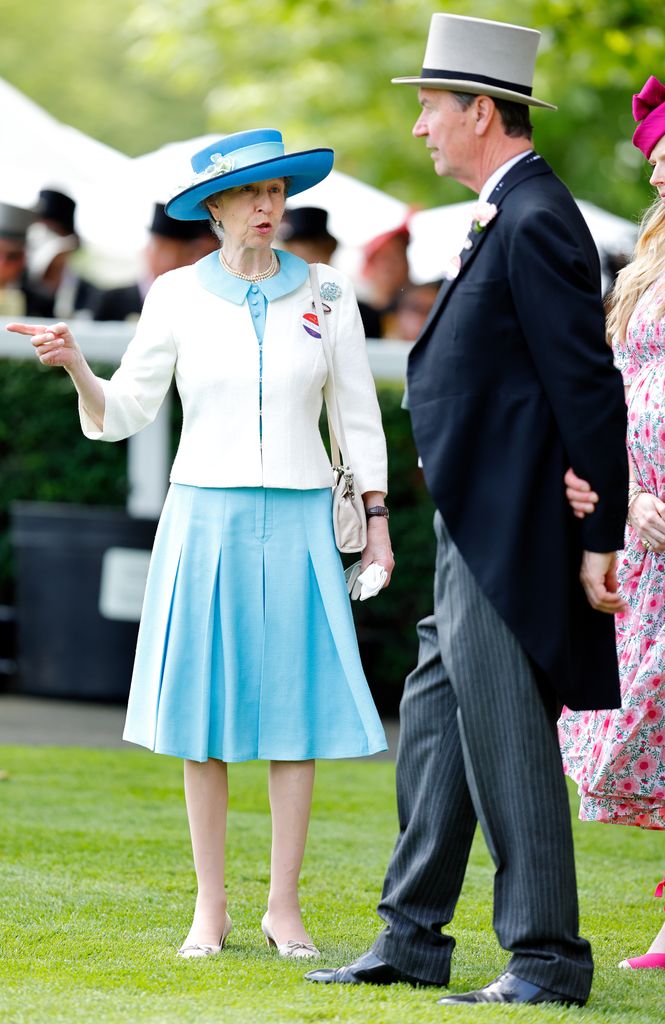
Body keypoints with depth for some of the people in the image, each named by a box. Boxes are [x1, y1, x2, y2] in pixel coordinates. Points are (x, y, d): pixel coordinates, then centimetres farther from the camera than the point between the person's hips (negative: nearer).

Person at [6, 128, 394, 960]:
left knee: (297, 709, -2)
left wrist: (378, 520, 5)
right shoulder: (178, 297, 2)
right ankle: (210, 909, 7)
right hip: (205, 516, 0)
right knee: (204, 713, 0)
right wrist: (76, 367, -15)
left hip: (296, 520, 0)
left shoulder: (325, 295, 4)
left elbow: (359, 416, 9)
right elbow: (122, 414, 4)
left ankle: (284, 907, 6)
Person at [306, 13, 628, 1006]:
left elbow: (588, 385, -18)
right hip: (474, 532, 10)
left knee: (507, 737, -5)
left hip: (511, 532, -10)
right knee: (434, 725, 14)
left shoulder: (535, 220, -16)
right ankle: (413, 938, 22)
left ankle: (547, 957, 1)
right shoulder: (506, 217, 16)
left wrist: (600, 537, -17)